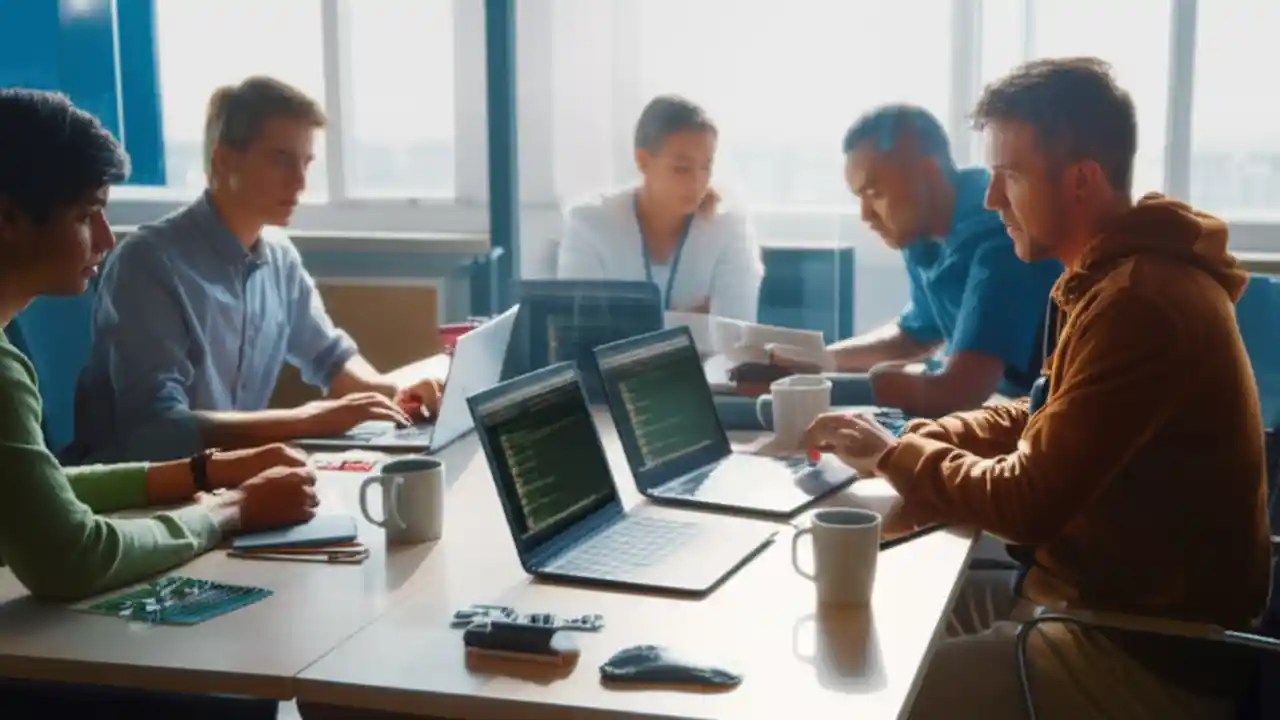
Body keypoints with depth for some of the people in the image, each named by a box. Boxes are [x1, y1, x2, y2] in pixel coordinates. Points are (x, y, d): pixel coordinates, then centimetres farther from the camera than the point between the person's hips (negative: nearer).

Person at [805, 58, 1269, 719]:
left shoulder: (1139, 302, -25)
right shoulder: (1123, 275, 8)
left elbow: (1029, 503, -24)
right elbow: (1045, 421, 17)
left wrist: (894, 453, -8)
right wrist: (910, 440, 3)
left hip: (1151, 656, -9)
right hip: (1106, 600, 9)